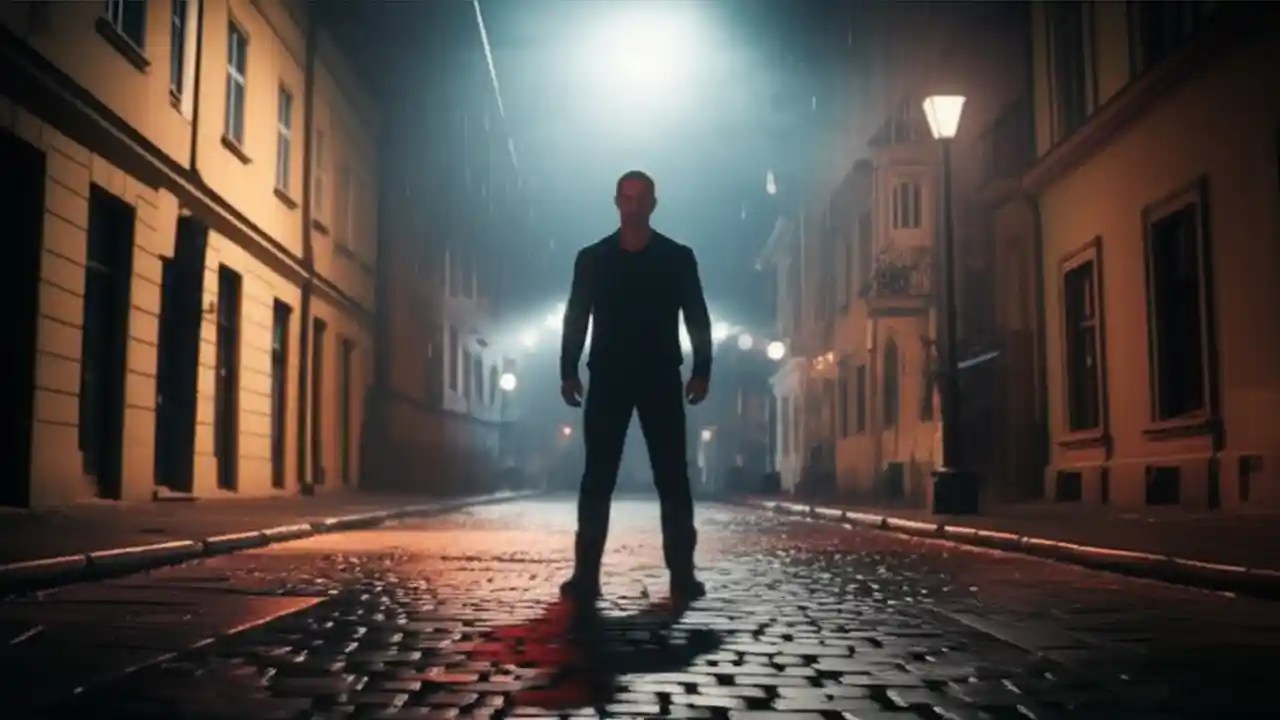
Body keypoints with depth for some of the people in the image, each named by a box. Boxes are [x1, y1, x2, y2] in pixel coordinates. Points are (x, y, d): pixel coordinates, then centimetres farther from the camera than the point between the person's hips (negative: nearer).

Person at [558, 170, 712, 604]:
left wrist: (701, 370, -4)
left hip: (661, 379, 0)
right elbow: (576, 319, 6)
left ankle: (682, 573, 2)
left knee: (672, 477, -1)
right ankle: (586, 573, 0)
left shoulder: (678, 258, 6)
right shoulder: (592, 259, 7)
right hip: (608, 378, 0)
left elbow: (697, 318, 5)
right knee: (598, 478, -2)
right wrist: (569, 372, -3)